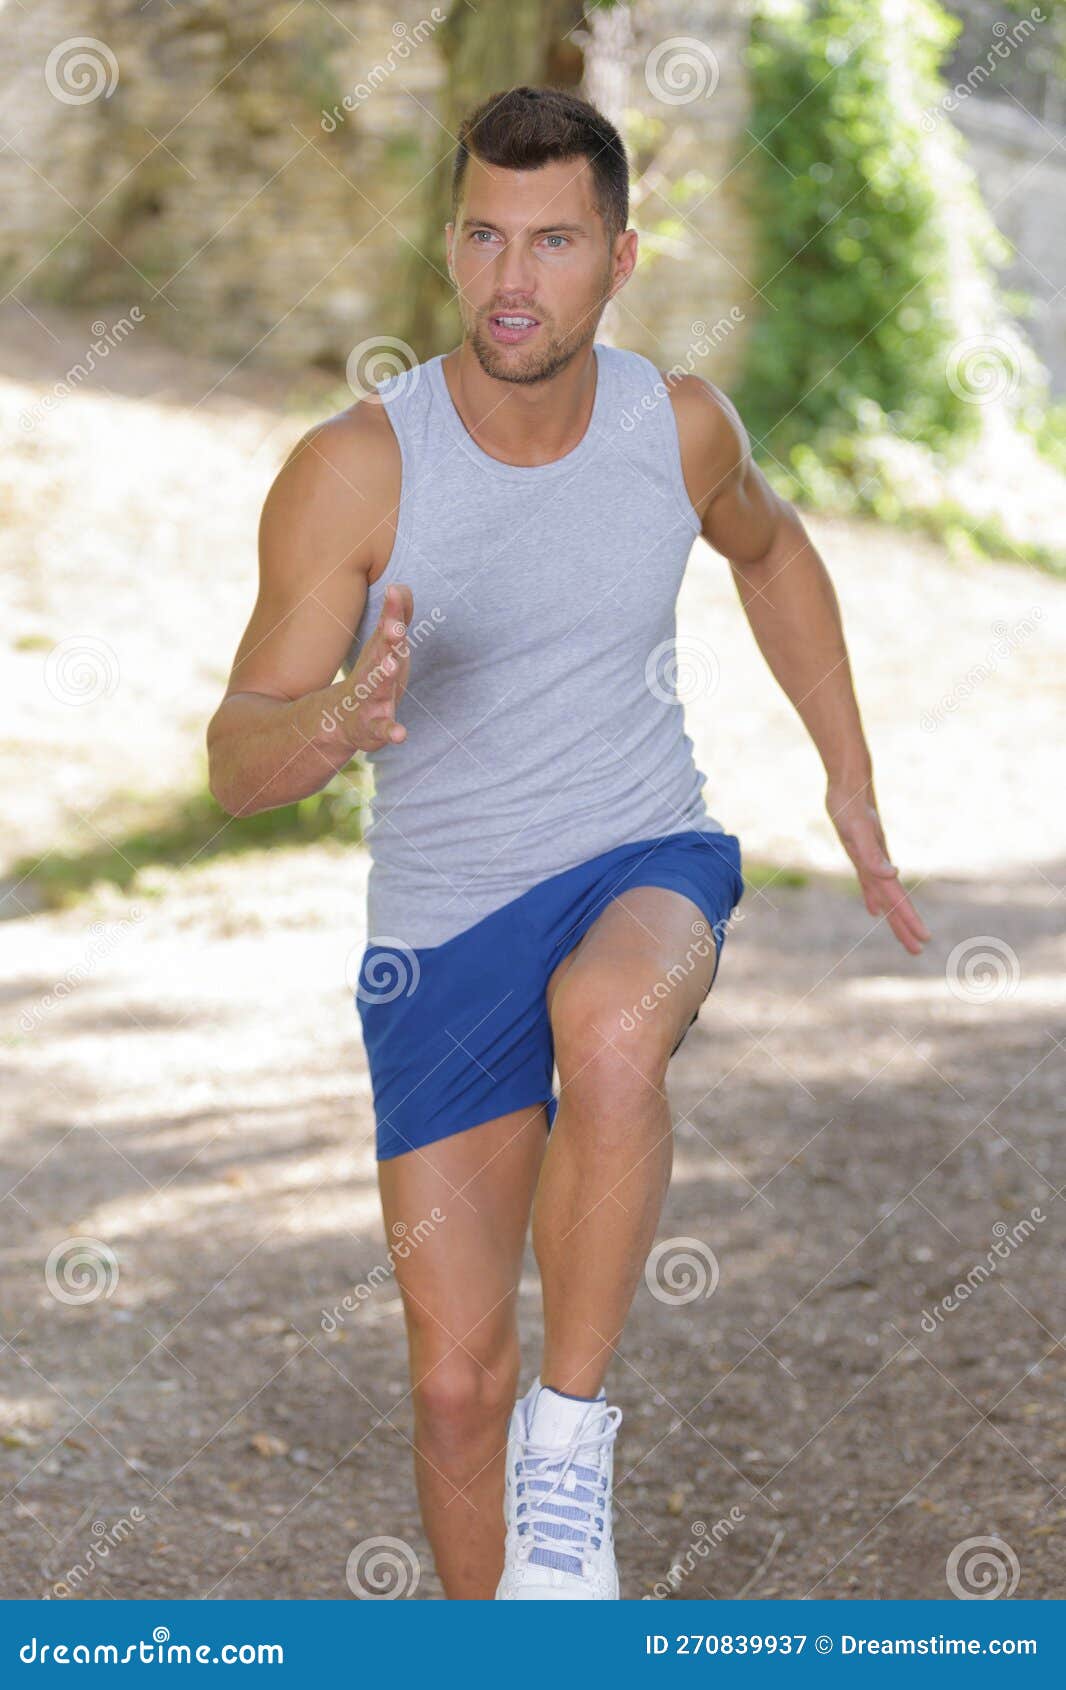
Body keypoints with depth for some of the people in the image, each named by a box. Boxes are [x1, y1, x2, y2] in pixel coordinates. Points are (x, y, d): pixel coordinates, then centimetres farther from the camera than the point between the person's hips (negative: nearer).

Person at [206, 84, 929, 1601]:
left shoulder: (680, 423, -6)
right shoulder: (356, 468, -16)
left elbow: (770, 548, 19)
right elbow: (237, 764, -16)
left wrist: (852, 783, 17)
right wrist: (337, 719, -39)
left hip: (648, 865, 0)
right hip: (444, 925, 0)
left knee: (608, 1030, -38)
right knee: (458, 1378, 2)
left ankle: (575, 1433, -21)